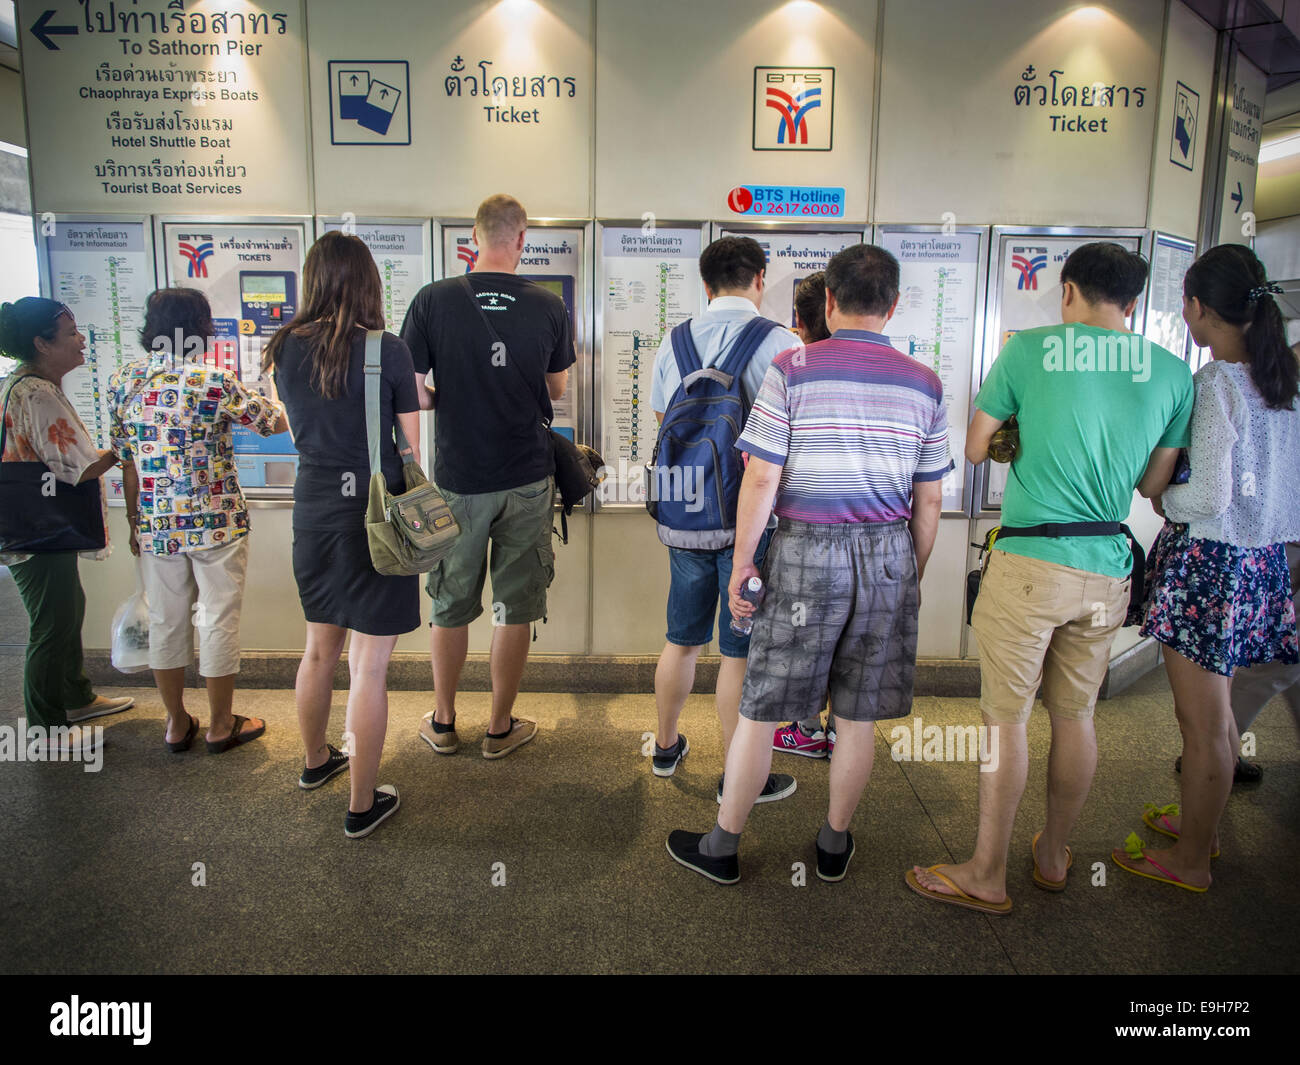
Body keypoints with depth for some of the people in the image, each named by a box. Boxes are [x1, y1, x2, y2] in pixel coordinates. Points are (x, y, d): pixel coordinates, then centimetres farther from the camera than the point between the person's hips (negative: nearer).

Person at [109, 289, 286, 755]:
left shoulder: (122, 382, 1)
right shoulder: (215, 382, -15)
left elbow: (127, 462, 5)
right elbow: (276, 422, -4)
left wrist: (135, 522, 14)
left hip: (155, 524, 5)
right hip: (216, 524, -5)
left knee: (166, 622, 15)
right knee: (218, 621, 7)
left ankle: (177, 724, 27)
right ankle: (221, 725, 20)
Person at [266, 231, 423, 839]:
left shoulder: (286, 348, 2)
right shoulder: (386, 350, -12)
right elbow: (414, 447, -8)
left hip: (313, 509, 6)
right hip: (375, 512, -5)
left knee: (319, 647, 22)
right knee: (369, 666, 3)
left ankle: (315, 761, 43)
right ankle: (362, 806, 14)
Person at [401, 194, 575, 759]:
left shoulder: (433, 300, -8)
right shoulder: (549, 306, -5)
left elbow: (410, 393, -7)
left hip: (457, 479, 0)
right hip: (527, 480, 0)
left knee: (450, 605, 16)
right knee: (515, 607, 12)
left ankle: (443, 722, 30)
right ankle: (501, 727, 25)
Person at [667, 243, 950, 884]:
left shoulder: (791, 370, -6)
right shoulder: (924, 384, 4)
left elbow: (761, 480, -10)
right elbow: (929, 501, 7)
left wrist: (740, 563, -2)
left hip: (806, 551, -3)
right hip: (889, 555, 4)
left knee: (759, 710, 8)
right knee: (858, 716, 14)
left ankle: (721, 848, 22)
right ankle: (834, 845, 31)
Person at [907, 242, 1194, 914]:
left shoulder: (1027, 349, -4)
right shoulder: (1172, 371, 5)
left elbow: (975, 450, 2)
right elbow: (1155, 485, 11)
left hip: (1029, 562, -4)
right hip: (1107, 569, 4)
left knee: (1005, 717, 4)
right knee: (1075, 715, 16)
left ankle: (986, 876, 15)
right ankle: (1053, 857, 35)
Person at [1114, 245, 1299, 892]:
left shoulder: (1215, 385, -18)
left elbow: (1208, 499, -22)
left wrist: (1162, 498, -3)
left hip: (1207, 562, -8)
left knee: (1201, 722, 5)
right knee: (1217, 709, 22)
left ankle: (1190, 860, 20)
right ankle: (1203, 824, 39)